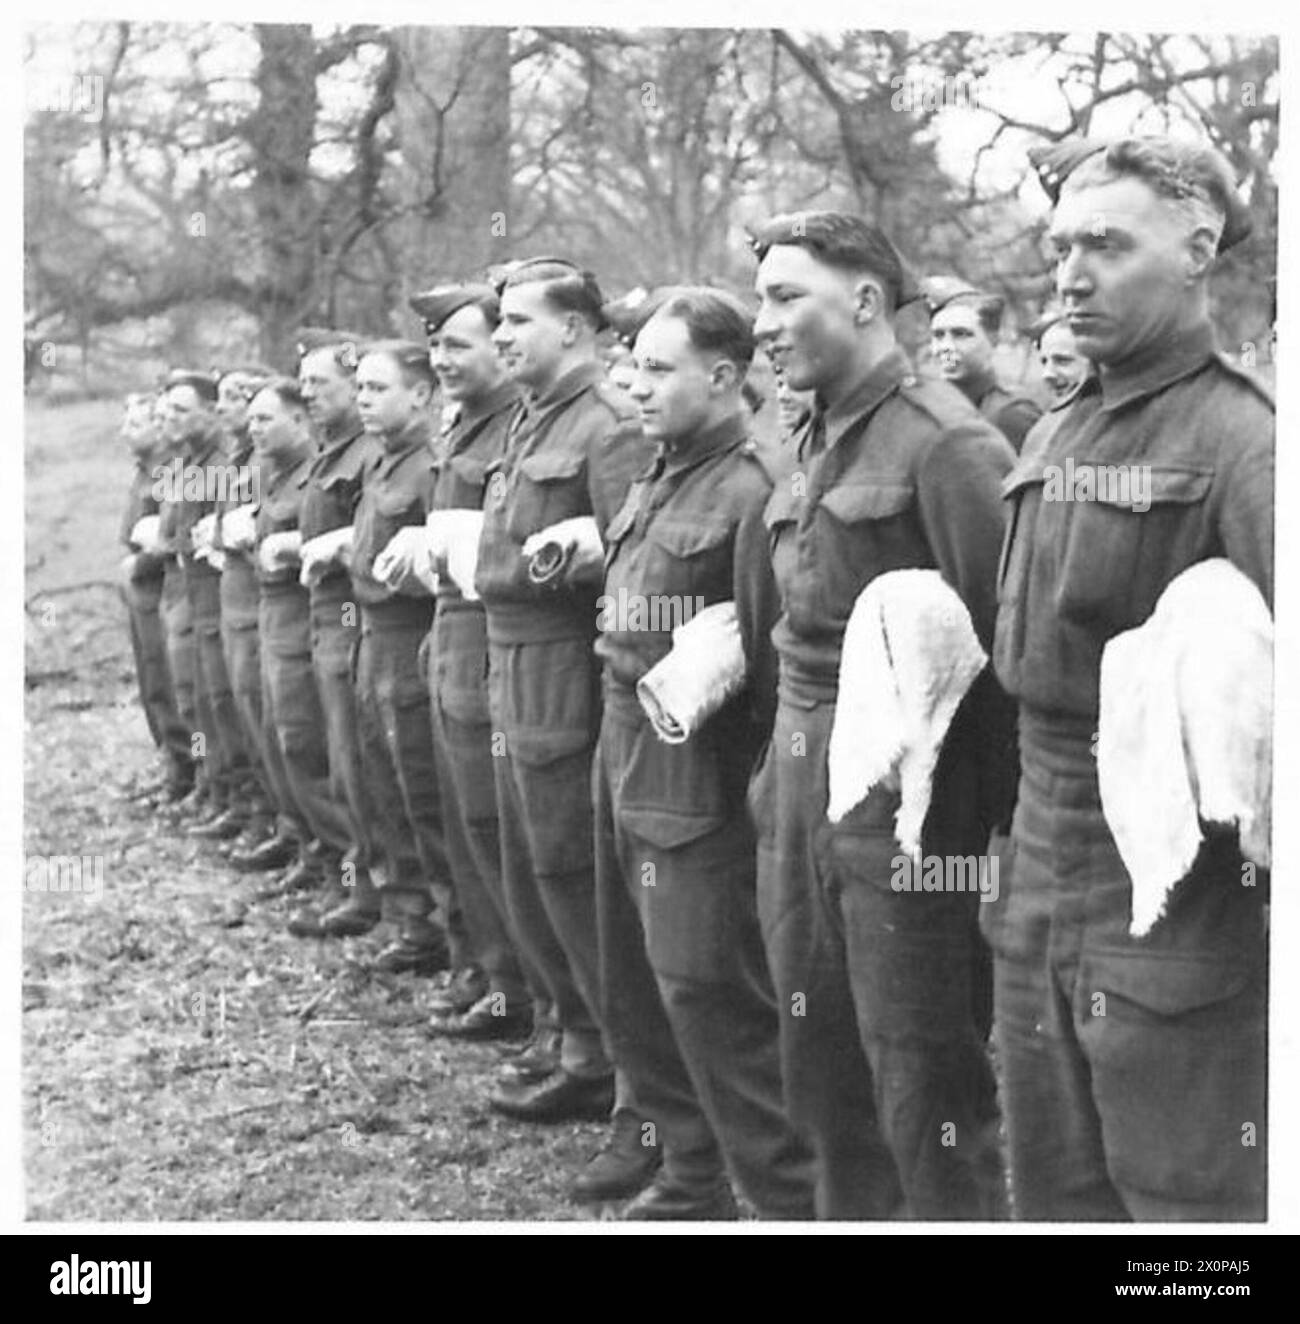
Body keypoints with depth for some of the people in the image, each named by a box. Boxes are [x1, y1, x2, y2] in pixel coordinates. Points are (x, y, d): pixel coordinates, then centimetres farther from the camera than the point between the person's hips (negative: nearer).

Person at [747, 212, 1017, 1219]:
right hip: (799, 788, 9)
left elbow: (1006, 636, -16)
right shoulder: (812, 445, 13)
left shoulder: (943, 442, -14)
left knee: (926, 1095, -1)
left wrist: (993, 819, -15)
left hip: (903, 799, -9)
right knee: (820, 1063, 17)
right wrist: (786, 761, 8)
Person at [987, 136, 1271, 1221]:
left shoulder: (1238, 441, -15)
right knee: (1052, 1200, 17)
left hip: (1178, 919, -8)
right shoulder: (1054, 437, 12)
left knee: (1192, 1204, 2)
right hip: (1039, 899, 8)